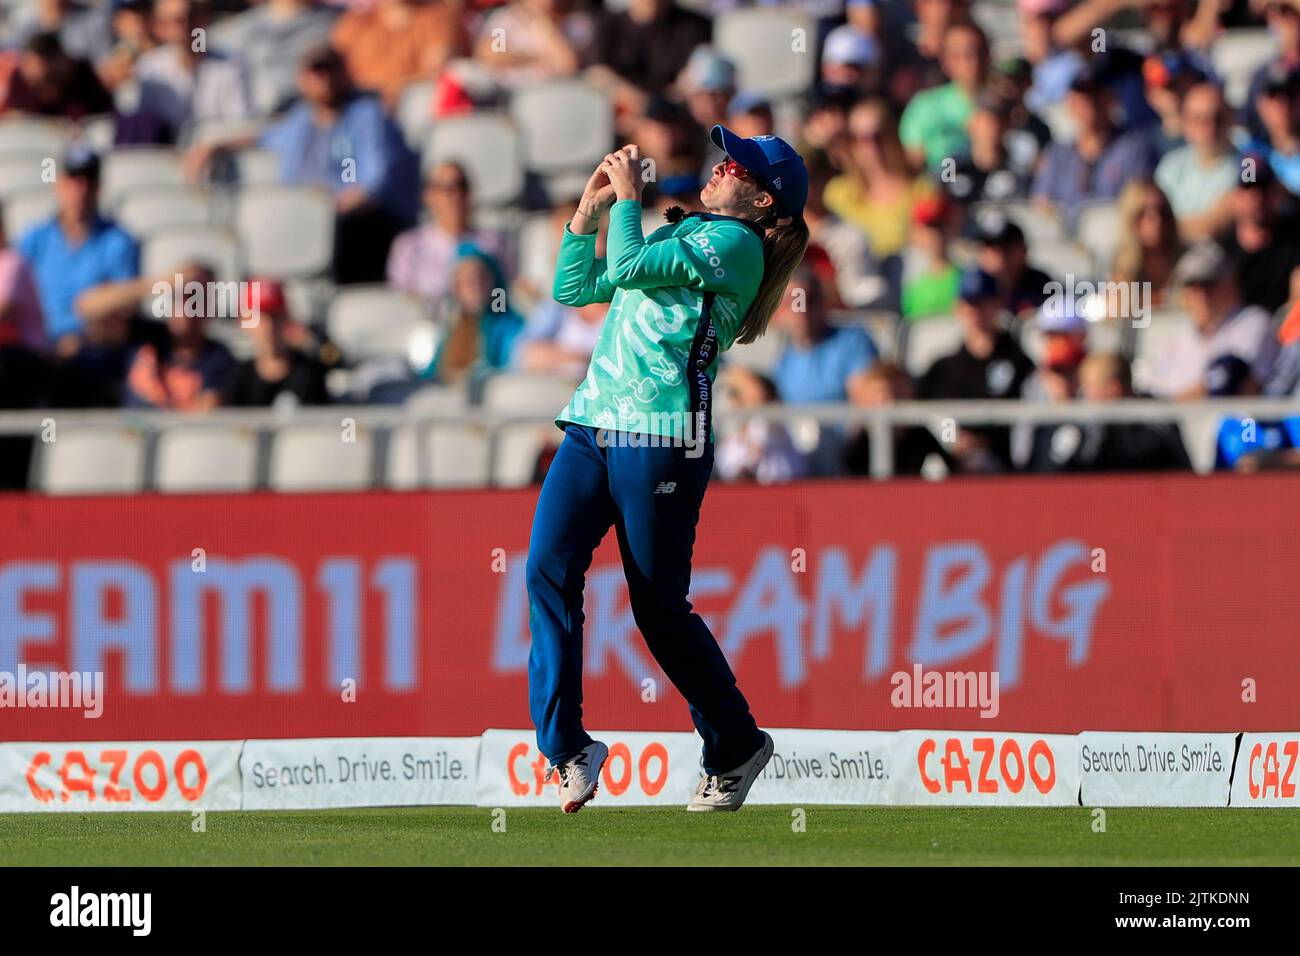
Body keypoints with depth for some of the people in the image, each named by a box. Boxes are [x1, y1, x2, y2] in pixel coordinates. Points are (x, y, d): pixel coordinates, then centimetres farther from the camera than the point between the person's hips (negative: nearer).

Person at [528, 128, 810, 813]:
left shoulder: (734, 243, -5)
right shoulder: (677, 236, 23)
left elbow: (626, 269, -15)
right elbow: (574, 288, 28)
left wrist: (628, 197, -1)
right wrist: (591, 207, 19)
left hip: (661, 441, -8)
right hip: (591, 425, 8)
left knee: (660, 607, -1)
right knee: (548, 569, -11)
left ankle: (737, 746, 18)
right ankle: (567, 748, -14)